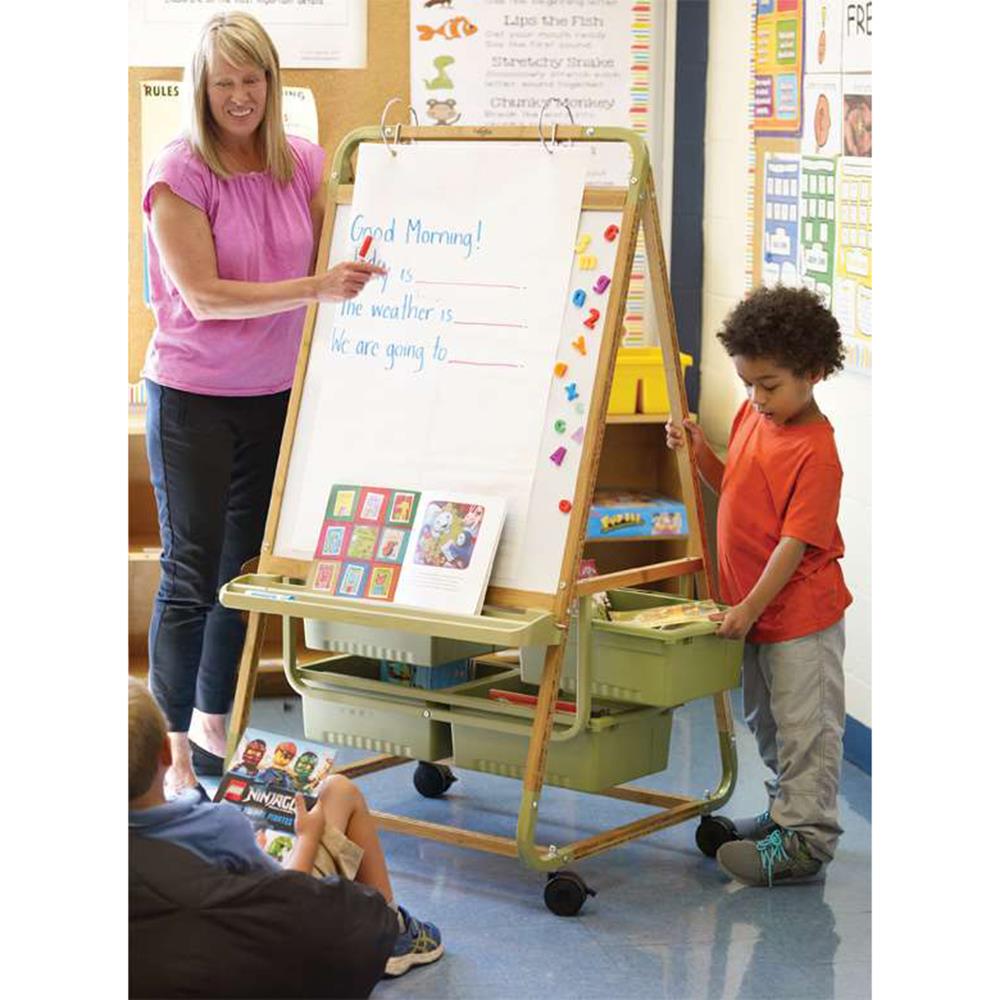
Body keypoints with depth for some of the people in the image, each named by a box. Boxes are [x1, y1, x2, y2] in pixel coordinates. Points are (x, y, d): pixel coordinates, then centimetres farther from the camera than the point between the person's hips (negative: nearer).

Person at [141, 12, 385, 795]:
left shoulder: (302, 163, 1)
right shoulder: (180, 172, -14)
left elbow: (336, 256, 9)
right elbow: (205, 297, -19)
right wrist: (318, 289, -24)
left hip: (275, 394, 5)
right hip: (193, 399, -5)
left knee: (248, 566, 14)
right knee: (191, 575, 0)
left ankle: (215, 720, 29)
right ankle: (176, 744, 11)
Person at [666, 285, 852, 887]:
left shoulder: (815, 451, -22)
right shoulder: (752, 417, 3)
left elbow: (795, 542, -23)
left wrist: (752, 607, -22)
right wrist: (701, 453, 0)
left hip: (801, 616, -9)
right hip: (755, 611, 9)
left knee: (806, 726, -1)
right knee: (766, 720, 21)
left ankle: (806, 841, 6)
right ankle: (786, 809, 36)